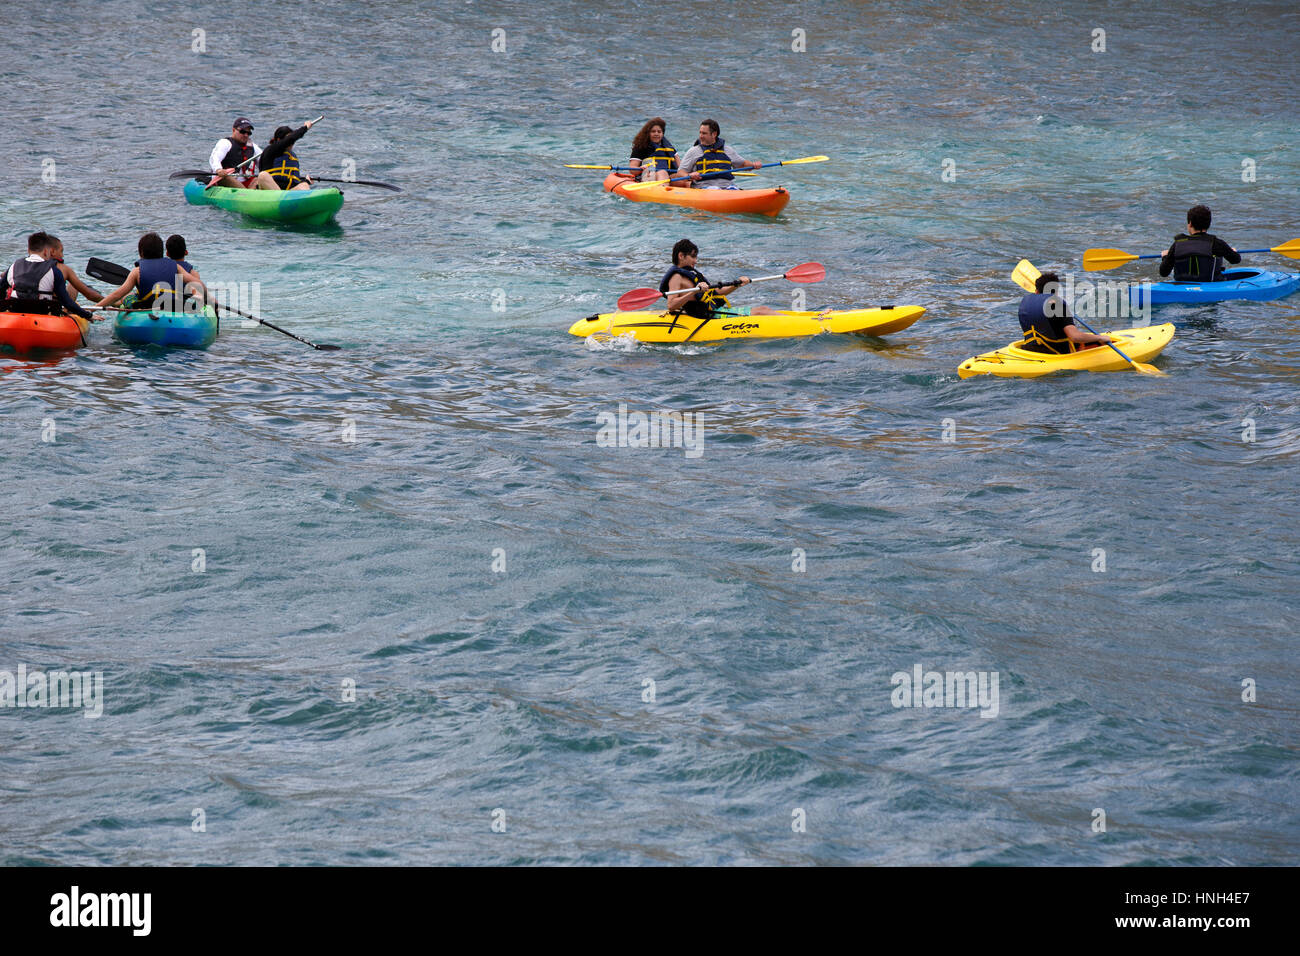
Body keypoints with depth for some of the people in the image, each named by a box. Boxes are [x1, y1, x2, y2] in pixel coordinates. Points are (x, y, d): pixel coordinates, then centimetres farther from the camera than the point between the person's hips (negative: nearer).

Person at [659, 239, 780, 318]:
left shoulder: (692, 273, 22)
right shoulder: (676, 277, -8)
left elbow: (716, 293, 26)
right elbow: (671, 306, -23)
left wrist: (736, 284, 13)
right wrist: (695, 291, -32)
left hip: (720, 309, 10)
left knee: (763, 309, 3)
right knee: (760, 312, -13)